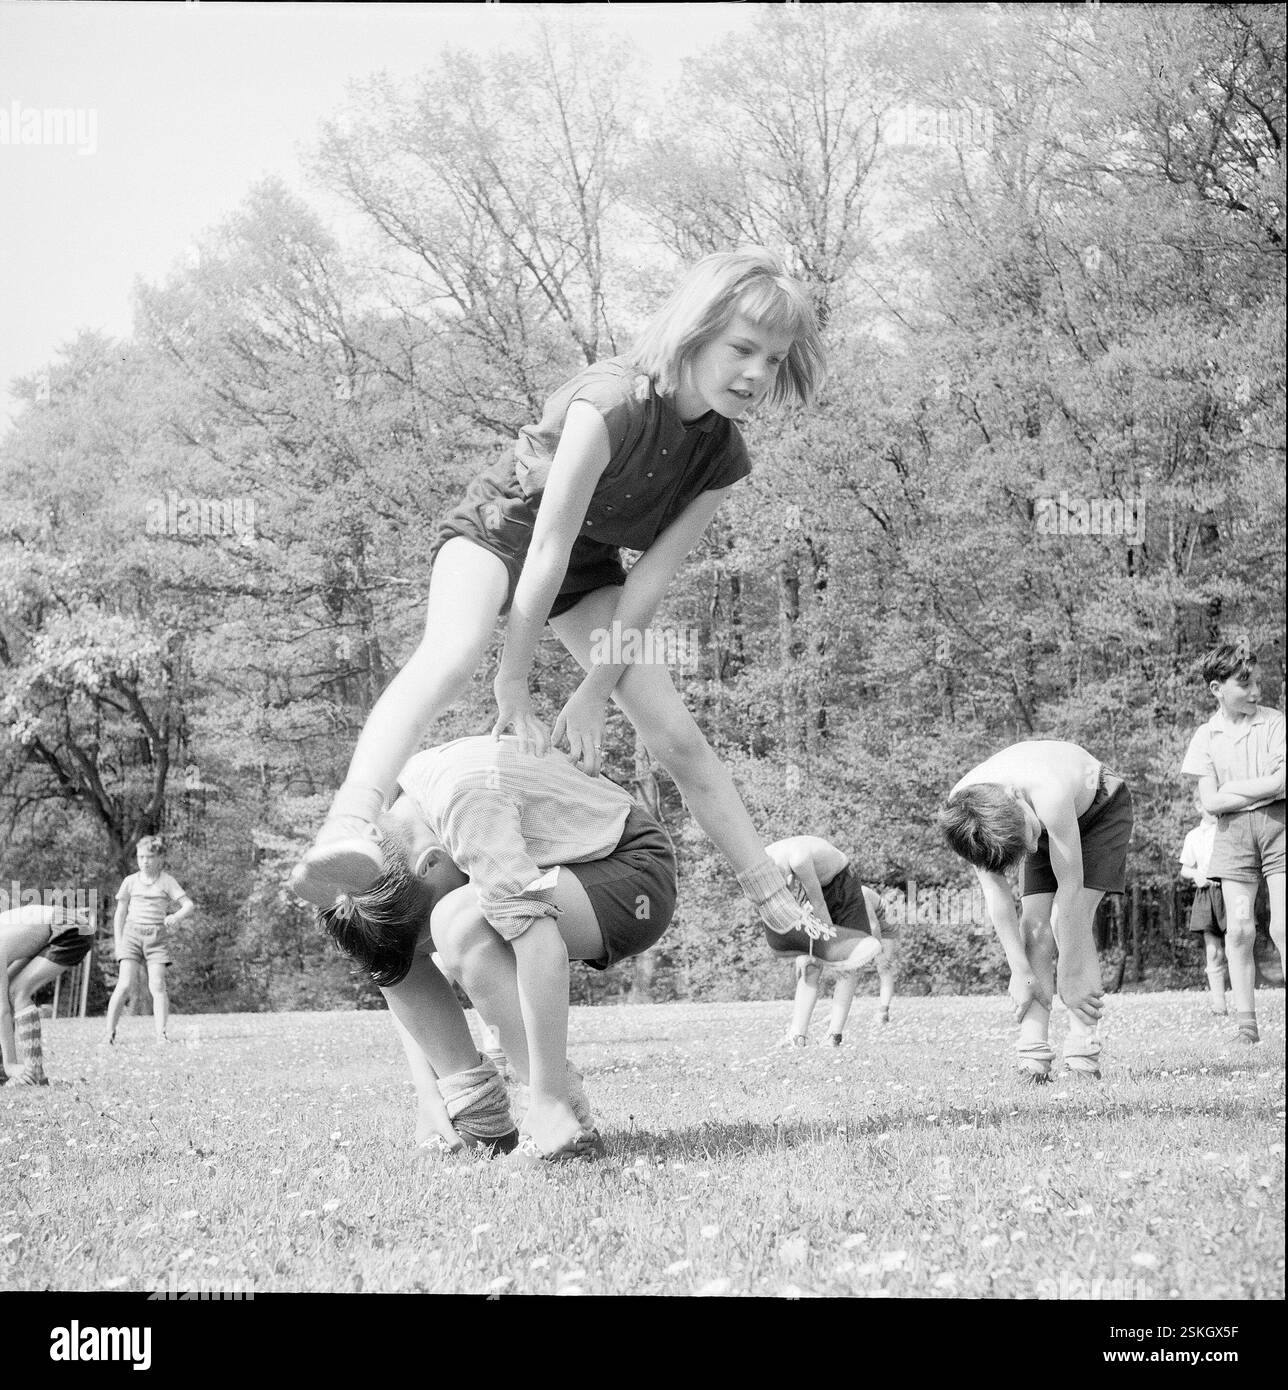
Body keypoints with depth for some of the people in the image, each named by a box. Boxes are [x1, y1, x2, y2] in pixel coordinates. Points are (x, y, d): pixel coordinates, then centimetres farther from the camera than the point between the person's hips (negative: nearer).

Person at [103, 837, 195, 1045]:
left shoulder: (167, 881, 4)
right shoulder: (130, 882, 8)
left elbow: (190, 906, -4)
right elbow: (120, 915, 14)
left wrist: (177, 916, -25)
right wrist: (118, 944, 7)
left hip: (157, 937, 0)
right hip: (133, 934, 0)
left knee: (158, 985, -11)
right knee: (125, 985, -12)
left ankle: (161, 1034, -12)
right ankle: (110, 1033, -8)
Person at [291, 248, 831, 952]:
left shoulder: (723, 457, -13)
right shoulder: (610, 404, -33)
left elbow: (651, 577, -12)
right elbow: (547, 550, -31)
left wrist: (594, 692, -16)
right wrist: (514, 684, -28)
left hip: (588, 569, 6)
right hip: (498, 530, -6)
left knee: (679, 738, 0)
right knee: (452, 654, -38)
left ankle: (775, 899, 12)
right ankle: (348, 828, -58)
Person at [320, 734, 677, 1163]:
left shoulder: (466, 796, -32)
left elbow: (539, 946, -37)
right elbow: (396, 974, 0)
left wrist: (548, 1101, -35)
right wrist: (428, 1095, -9)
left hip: (636, 876, -8)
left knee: (458, 922, -31)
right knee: (388, 947, -3)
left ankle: (558, 1111, -23)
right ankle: (476, 1112, 0)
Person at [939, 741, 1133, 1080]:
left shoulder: (1048, 793, -45)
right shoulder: (961, 807, -30)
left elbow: (1070, 885, -37)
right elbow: (994, 889, -22)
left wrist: (1069, 977, -30)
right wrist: (1021, 972, -23)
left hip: (1100, 809, -4)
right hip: (1048, 824, 5)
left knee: (1069, 920, -20)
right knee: (1034, 927, -12)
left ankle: (1084, 1054, -19)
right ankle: (1033, 1056, -13)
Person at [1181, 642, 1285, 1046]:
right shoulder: (1206, 736, 5)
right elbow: (1209, 802, -2)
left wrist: (1232, 788, -8)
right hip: (1233, 832, 2)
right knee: (1239, 929, -4)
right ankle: (1245, 1023, 1)